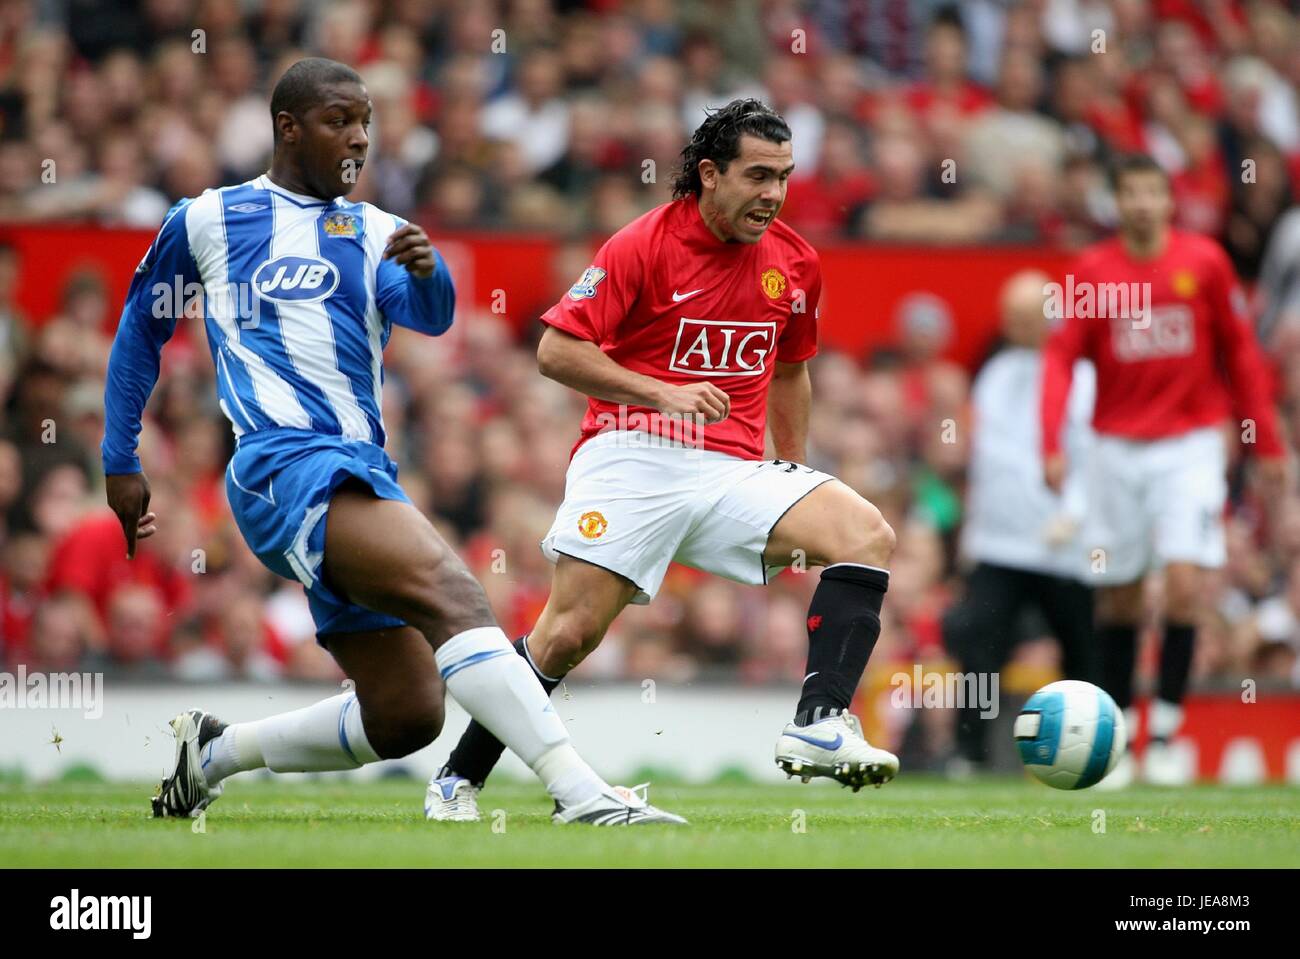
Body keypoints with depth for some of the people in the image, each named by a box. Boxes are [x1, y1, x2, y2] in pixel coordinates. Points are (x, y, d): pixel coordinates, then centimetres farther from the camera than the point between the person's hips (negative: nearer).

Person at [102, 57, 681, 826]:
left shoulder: (373, 233, 15)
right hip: (286, 465, -6)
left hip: (364, 474, 7)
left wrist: (425, 270, -28)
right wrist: (121, 465, 20)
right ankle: (581, 792, -41)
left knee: (406, 716, 5)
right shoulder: (207, 221, 7)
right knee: (448, 586, -29)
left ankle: (215, 750, 27)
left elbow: (430, 315, -5)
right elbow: (141, 329, 20)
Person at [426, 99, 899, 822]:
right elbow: (557, 350, -8)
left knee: (870, 537, -18)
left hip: (734, 468, 5)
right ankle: (457, 782, 5)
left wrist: (797, 475, 23)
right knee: (571, 632, -14)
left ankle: (820, 724, -28)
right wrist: (664, 394, -16)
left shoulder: (795, 262, 11)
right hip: (634, 457, -5)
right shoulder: (644, 245, -5)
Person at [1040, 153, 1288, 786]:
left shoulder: (1205, 261, -1)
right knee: (1118, 594, 5)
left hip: (1190, 444, -1)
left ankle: (1166, 733, -6)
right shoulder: (1091, 270, -1)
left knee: (1184, 583, -14)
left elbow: (1240, 352, 6)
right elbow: (1061, 356, -3)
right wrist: (1052, 443, -16)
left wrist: (1266, 443, 5)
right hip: (1116, 445, 1)